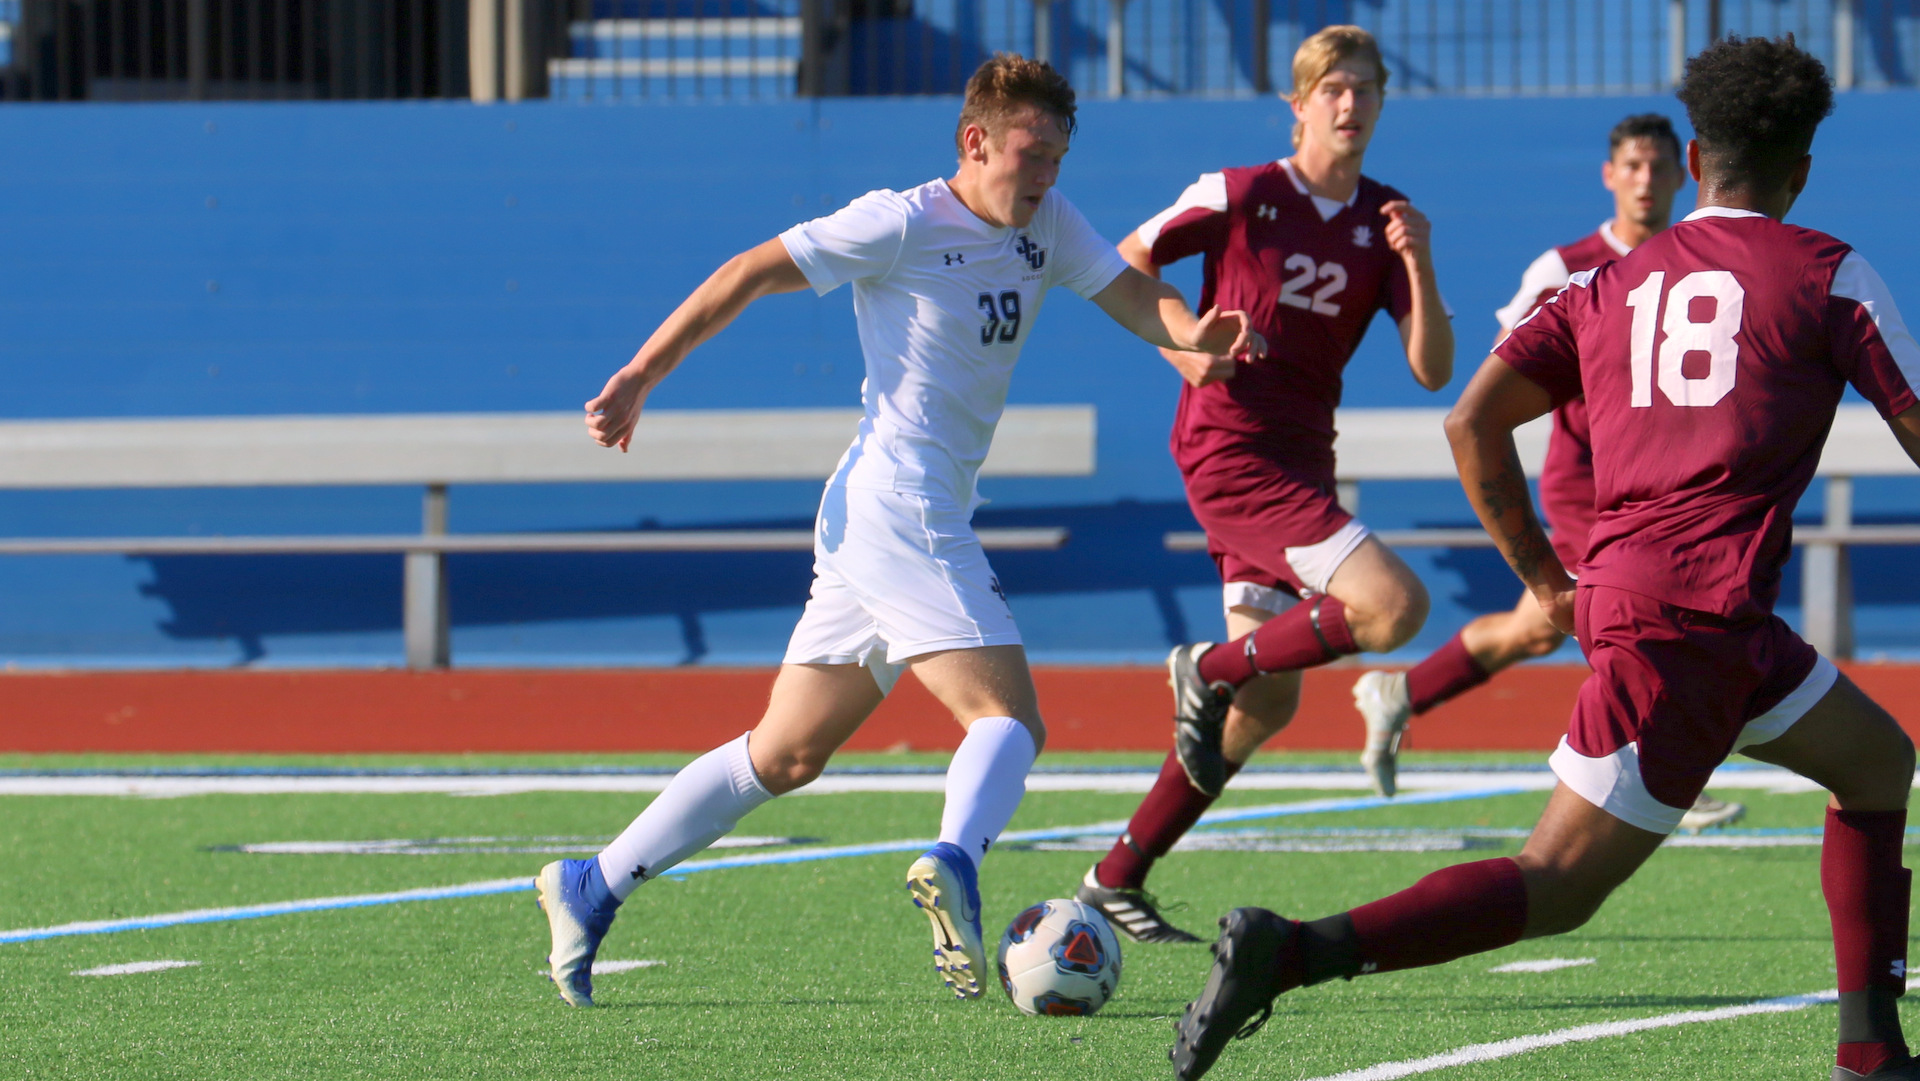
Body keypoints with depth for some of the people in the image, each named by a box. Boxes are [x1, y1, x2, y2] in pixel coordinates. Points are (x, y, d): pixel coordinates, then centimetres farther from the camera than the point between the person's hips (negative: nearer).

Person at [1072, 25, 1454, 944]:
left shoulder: (1383, 221, 6)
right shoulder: (1242, 197, -7)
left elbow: (1433, 371, -2)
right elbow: (1127, 264, 5)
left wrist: (1419, 264, -16)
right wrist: (1180, 347, -9)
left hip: (1301, 458, 7)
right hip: (1230, 447, -7)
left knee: (1267, 703, 8)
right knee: (1395, 606, -23)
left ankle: (1116, 880, 17)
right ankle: (1211, 669, -3)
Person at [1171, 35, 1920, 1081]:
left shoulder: (1611, 283, 17)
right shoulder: (1828, 274, 2)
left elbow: (1473, 421, 9)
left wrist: (1543, 580, 18)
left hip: (1616, 589, 7)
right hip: (1691, 613, -7)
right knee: (1553, 888, -7)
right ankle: (1287, 953, -22)